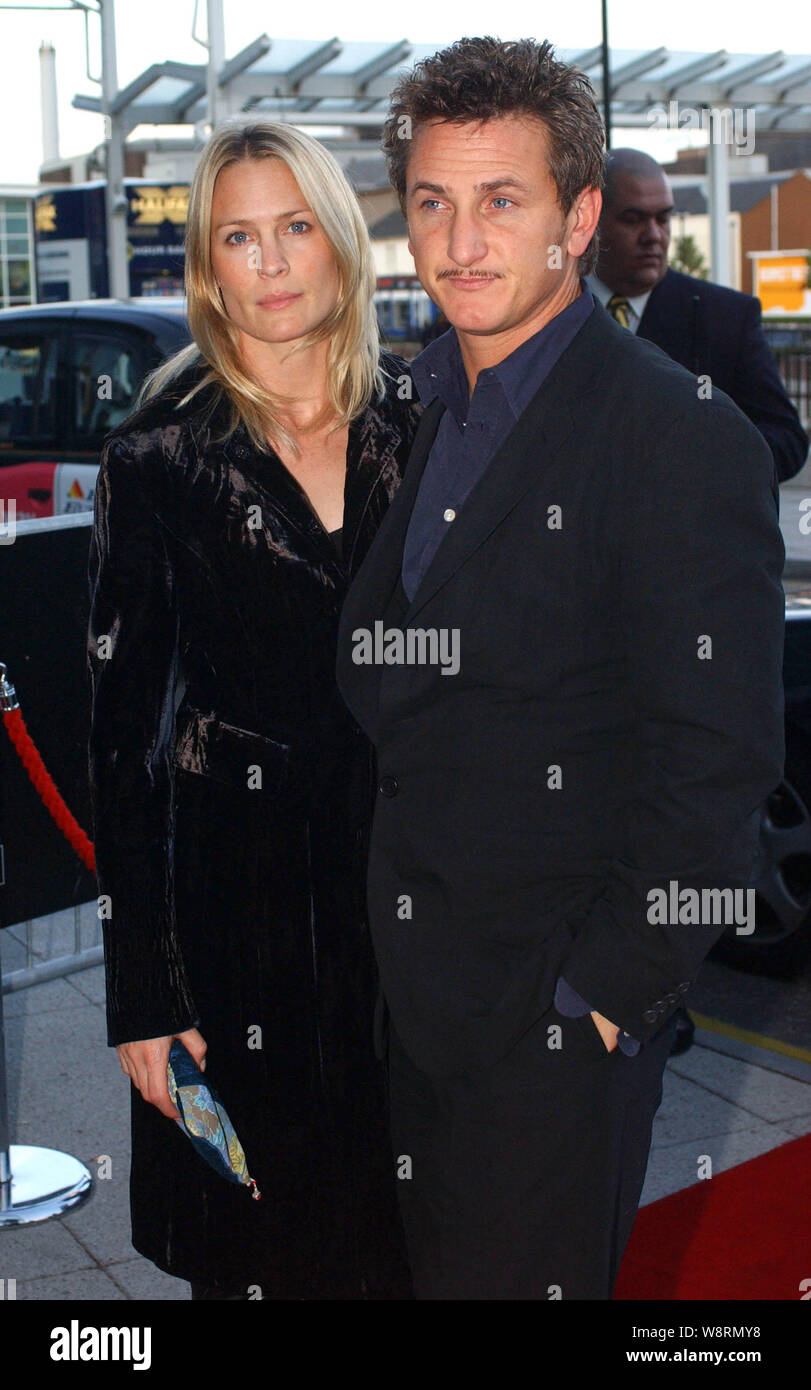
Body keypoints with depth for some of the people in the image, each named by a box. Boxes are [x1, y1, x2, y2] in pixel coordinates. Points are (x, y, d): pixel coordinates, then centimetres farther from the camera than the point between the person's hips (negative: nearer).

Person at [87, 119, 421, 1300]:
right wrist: (141, 992, -9)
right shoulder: (160, 459, -8)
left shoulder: (416, 424, 2)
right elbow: (122, 733, -7)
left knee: (411, 1234, 15)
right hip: (241, 900, -3)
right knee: (260, 1246, 11)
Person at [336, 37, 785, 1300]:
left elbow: (720, 761, -18)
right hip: (409, 991, 7)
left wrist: (607, 992, -16)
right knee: (432, 1268, 22)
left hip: (559, 1009, -7)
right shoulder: (418, 410, 7)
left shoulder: (683, 439, -17)